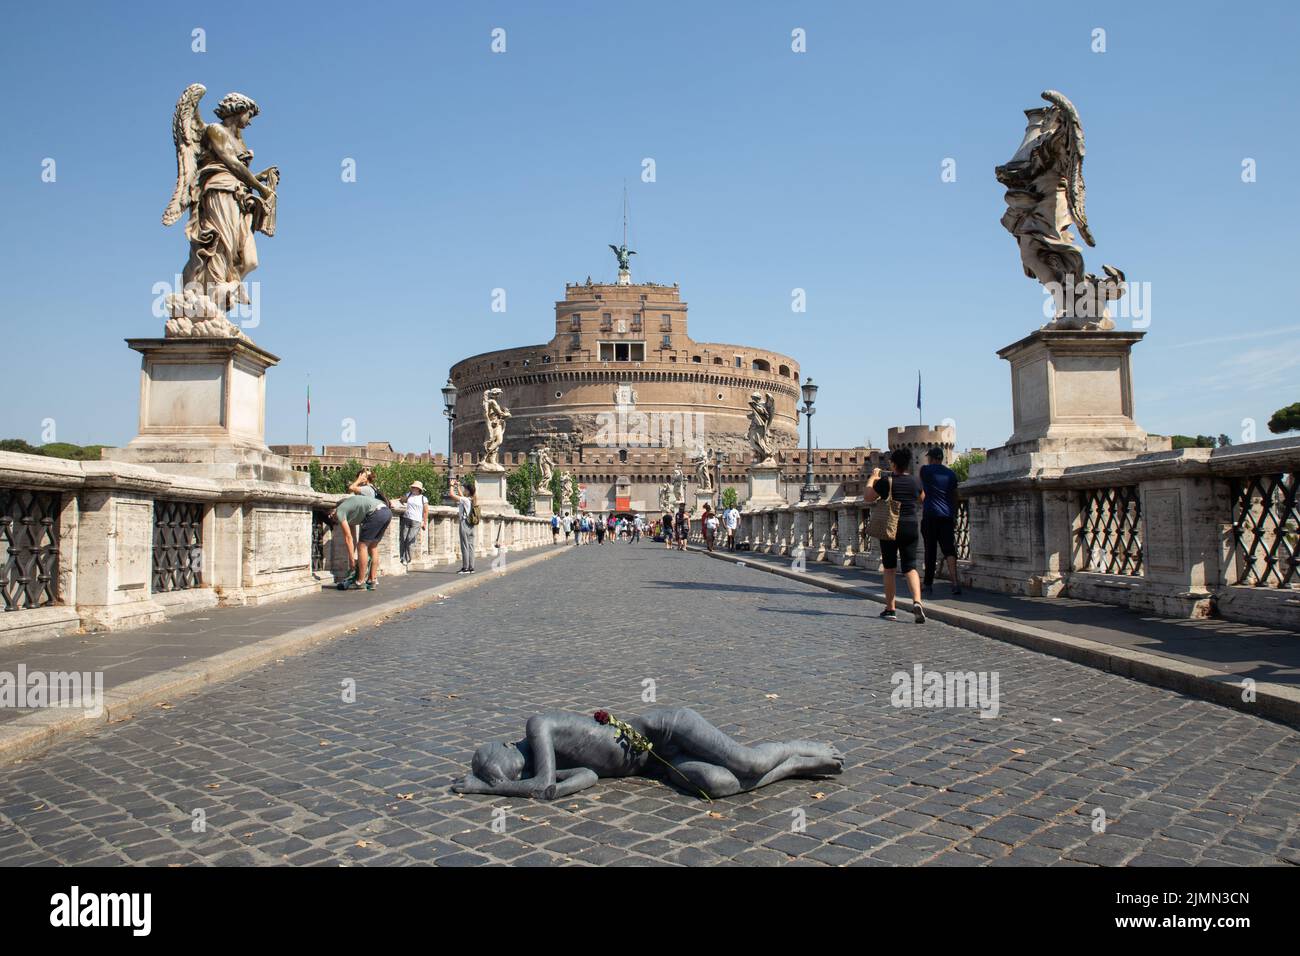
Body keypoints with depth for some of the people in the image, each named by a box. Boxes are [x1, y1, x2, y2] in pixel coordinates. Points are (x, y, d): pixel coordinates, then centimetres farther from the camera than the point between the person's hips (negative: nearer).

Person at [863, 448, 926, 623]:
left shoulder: (886, 482, -10)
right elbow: (922, 498, 22)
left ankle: (890, 609, 12)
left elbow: (867, 497, -2)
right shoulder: (915, 482, 2)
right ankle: (917, 602, -18)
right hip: (910, 528, 3)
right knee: (910, 567, 4)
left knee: (889, 569, 8)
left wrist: (873, 478, 10)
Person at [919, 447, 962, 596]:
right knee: (949, 549, -2)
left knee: (930, 550, 4)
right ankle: (955, 582, -18)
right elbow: (955, 497, 14)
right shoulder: (951, 473, 11)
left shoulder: (925, 470, 0)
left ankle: (928, 584, 11)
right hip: (947, 516, 3)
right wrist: (954, 517, 20)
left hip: (930, 515, -3)